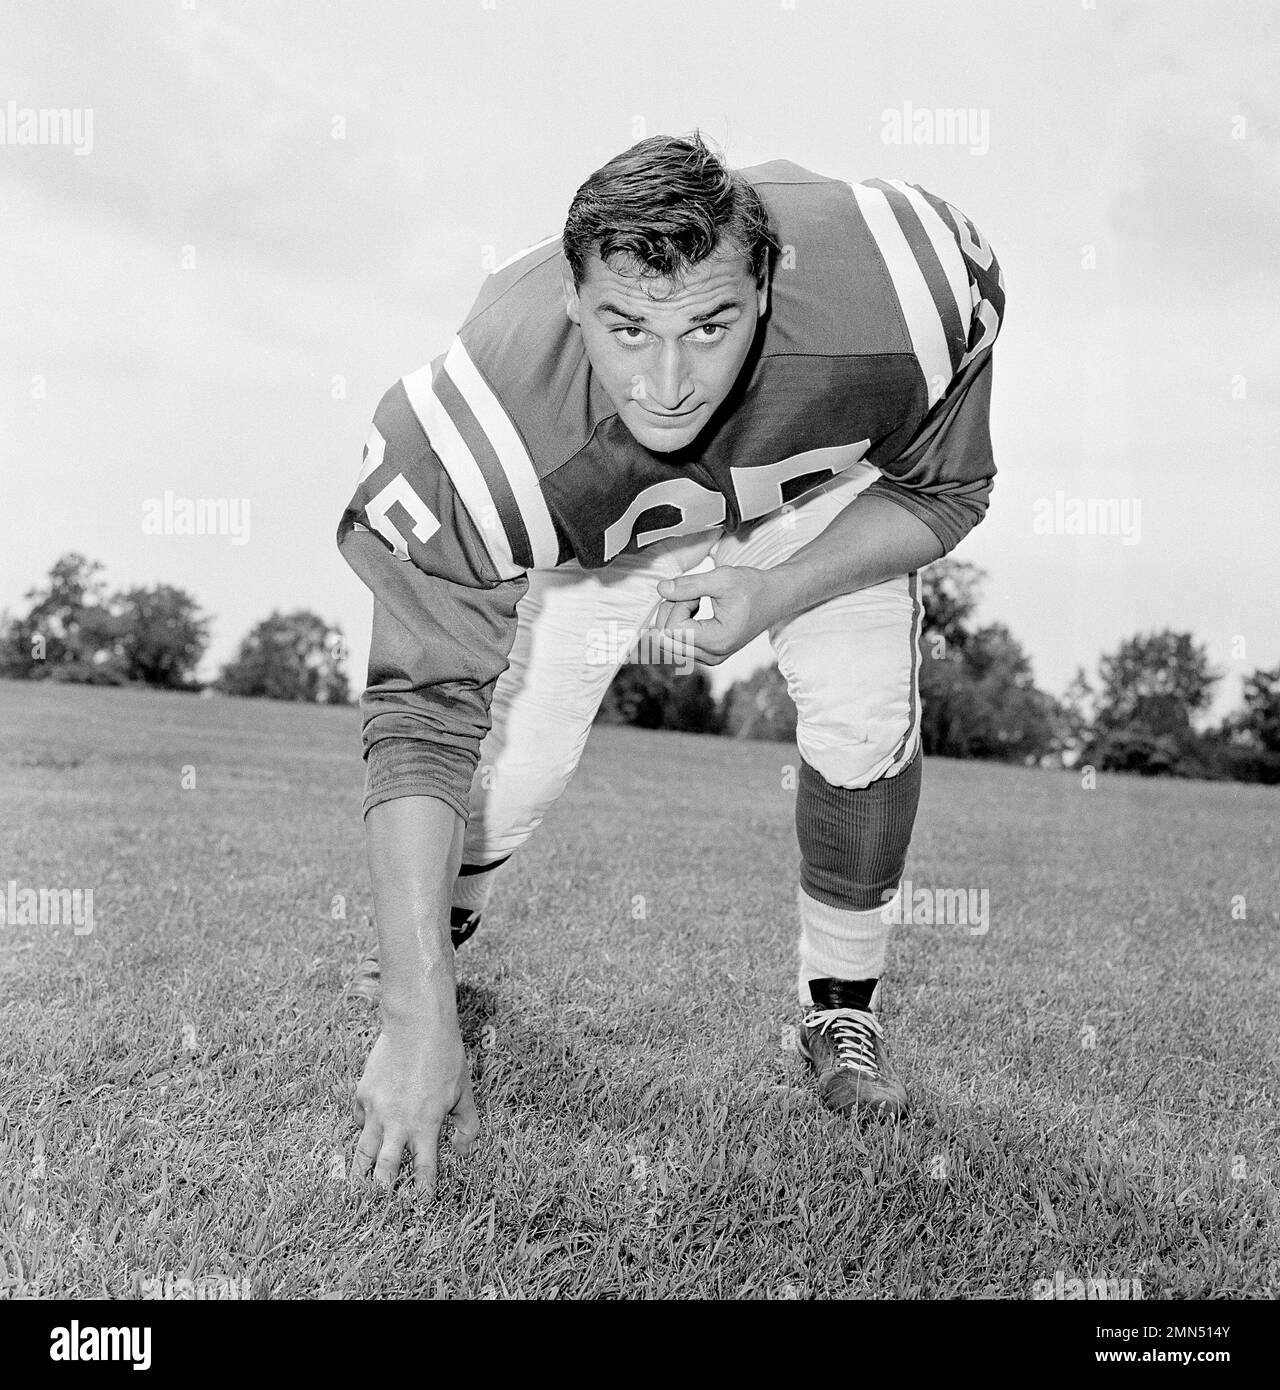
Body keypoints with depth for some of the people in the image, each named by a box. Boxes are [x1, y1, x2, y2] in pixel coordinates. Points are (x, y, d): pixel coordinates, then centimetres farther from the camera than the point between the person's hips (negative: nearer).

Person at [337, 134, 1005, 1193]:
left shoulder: (907, 292, -38)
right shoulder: (473, 441, -42)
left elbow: (943, 491, -16)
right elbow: (421, 725, -36)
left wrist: (775, 594, -32)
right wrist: (420, 1022, -38)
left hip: (818, 489, 2)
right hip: (586, 541, -1)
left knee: (867, 717, -15)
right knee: (511, 771, -14)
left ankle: (843, 1004, 12)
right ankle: (428, 953, 22)